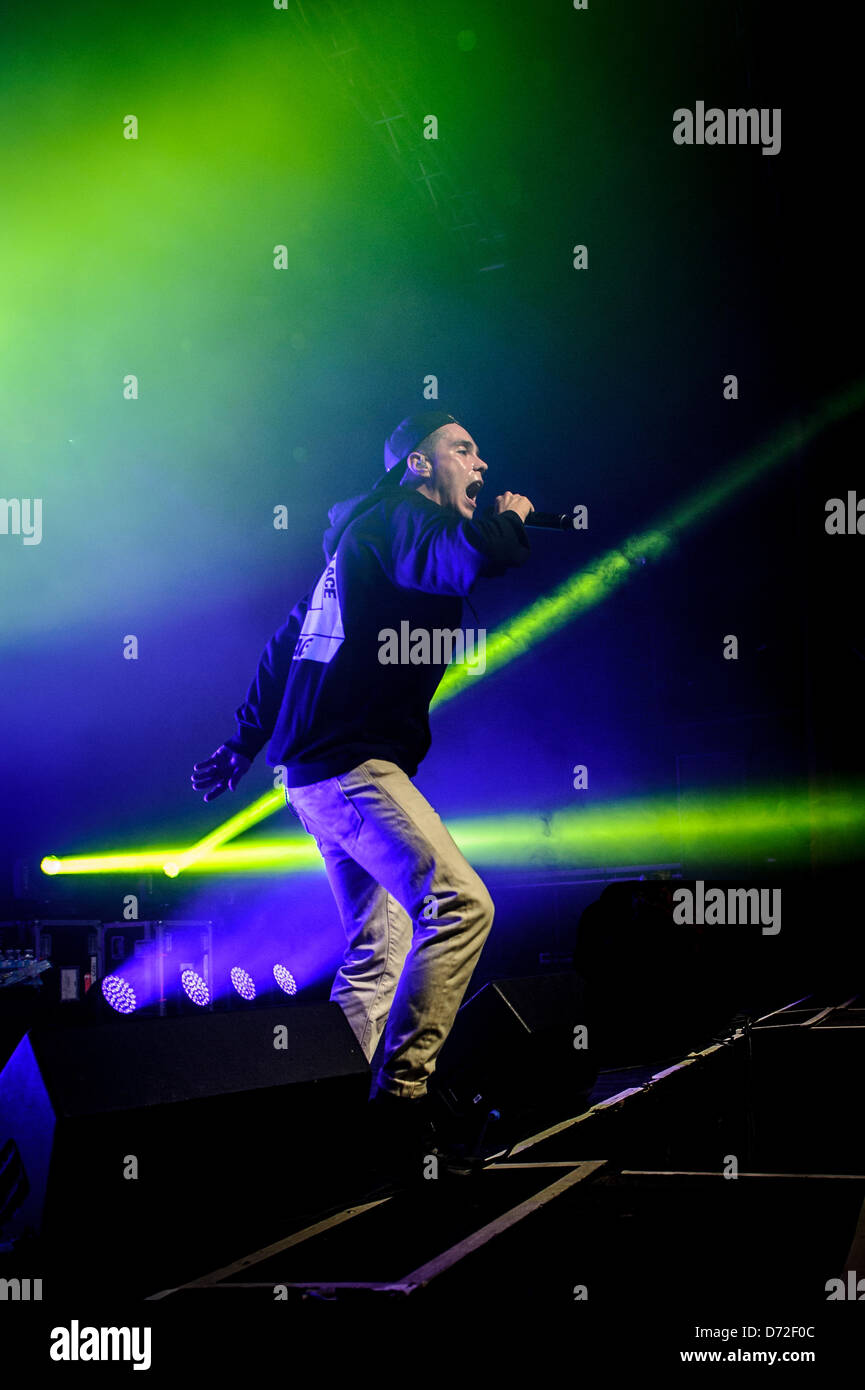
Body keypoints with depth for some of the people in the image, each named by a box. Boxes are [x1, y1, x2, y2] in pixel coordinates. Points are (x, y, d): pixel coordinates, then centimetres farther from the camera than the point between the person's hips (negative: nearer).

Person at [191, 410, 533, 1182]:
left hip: (319, 766, 10)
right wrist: (509, 521, -4)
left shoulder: (364, 534, 25)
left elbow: (288, 639, 27)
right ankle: (401, 1090, -21)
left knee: (379, 948, 12)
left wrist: (246, 741, 30)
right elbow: (472, 561, -27)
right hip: (354, 764, -10)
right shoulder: (398, 517, -5)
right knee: (460, 903, -20)